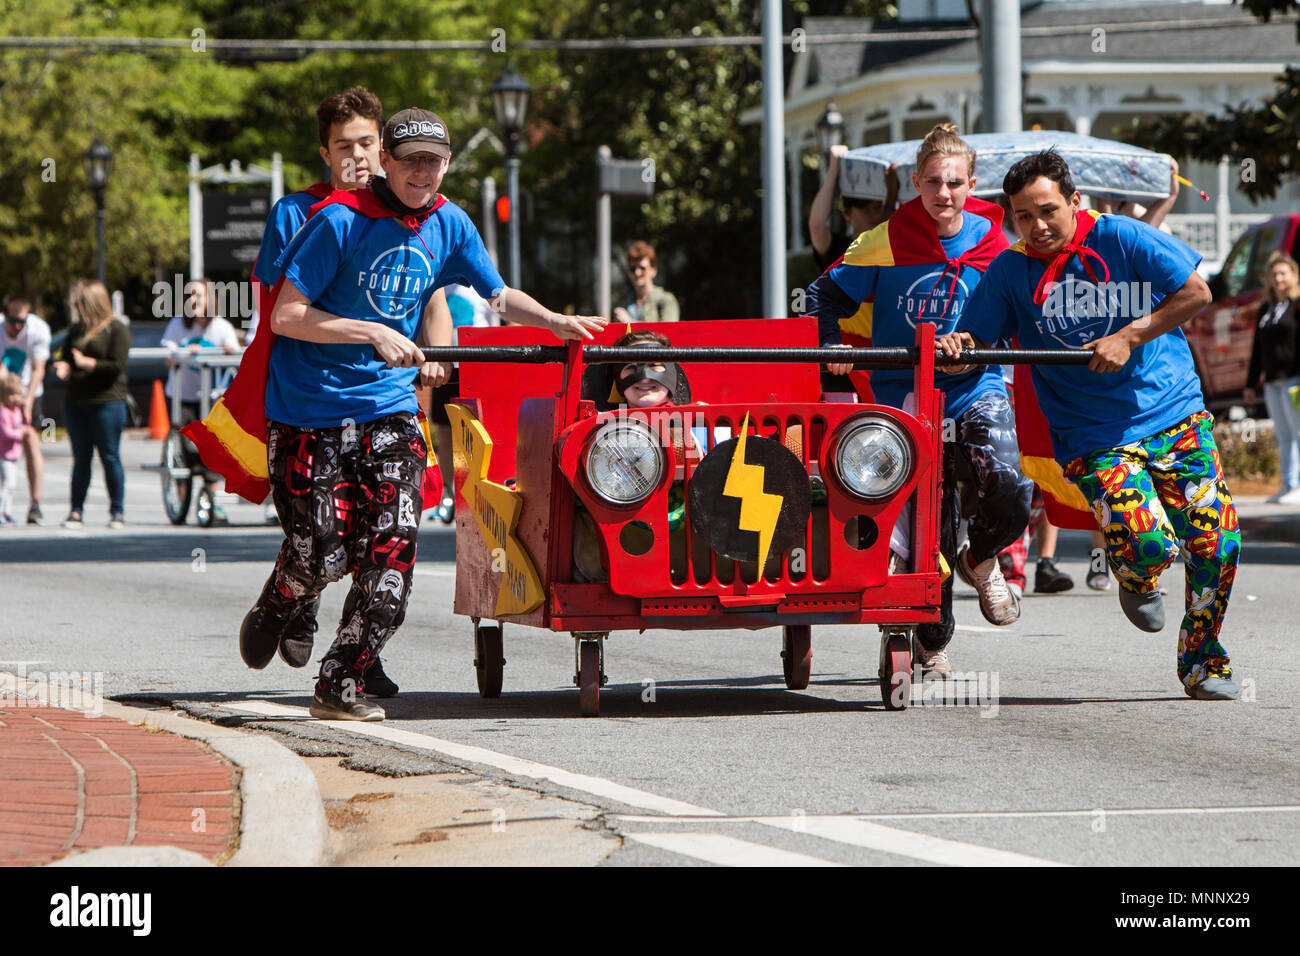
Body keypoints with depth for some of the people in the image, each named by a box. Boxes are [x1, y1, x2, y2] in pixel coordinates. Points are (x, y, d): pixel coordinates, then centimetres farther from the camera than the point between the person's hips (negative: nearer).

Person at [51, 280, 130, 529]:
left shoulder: (117, 330, -3)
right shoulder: (76, 330, 17)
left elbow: (117, 366, -11)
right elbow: (64, 357, 18)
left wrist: (87, 364, -19)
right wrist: (64, 368, -5)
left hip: (107, 403, -6)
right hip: (75, 402, 6)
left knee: (110, 457, -3)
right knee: (80, 459, 6)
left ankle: (117, 511, 3)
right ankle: (76, 511, 8)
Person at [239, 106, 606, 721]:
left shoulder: (448, 225, 5)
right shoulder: (339, 222, -13)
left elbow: (497, 295, 20)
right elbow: (286, 315, -15)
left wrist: (555, 322, 3)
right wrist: (373, 334, -22)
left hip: (388, 406, 4)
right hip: (309, 409, -4)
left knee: (391, 555, -10)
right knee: (322, 552, -6)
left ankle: (341, 687, -2)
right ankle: (279, 610, 29)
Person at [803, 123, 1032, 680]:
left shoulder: (993, 244, 0)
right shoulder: (888, 242, -3)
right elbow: (827, 295, 4)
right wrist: (831, 347, -12)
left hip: (976, 390, 0)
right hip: (906, 396, 0)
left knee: (1007, 490, -26)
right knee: (930, 528, -1)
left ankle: (981, 561, 10)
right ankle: (932, 645, 19)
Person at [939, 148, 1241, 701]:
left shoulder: (1121, 239, -4)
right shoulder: (1010, 271, 1)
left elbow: (1196, 294, -5)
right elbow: (974, 340, 1)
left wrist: (1128, 337, -13)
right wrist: (956, 346, -24)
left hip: (1175, 414, 1)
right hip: (1094, 437, -1)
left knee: (1216, 542, -8)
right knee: (1148, 543, -22)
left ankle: (1202, 661, 15)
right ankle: (1136, 582, 17)